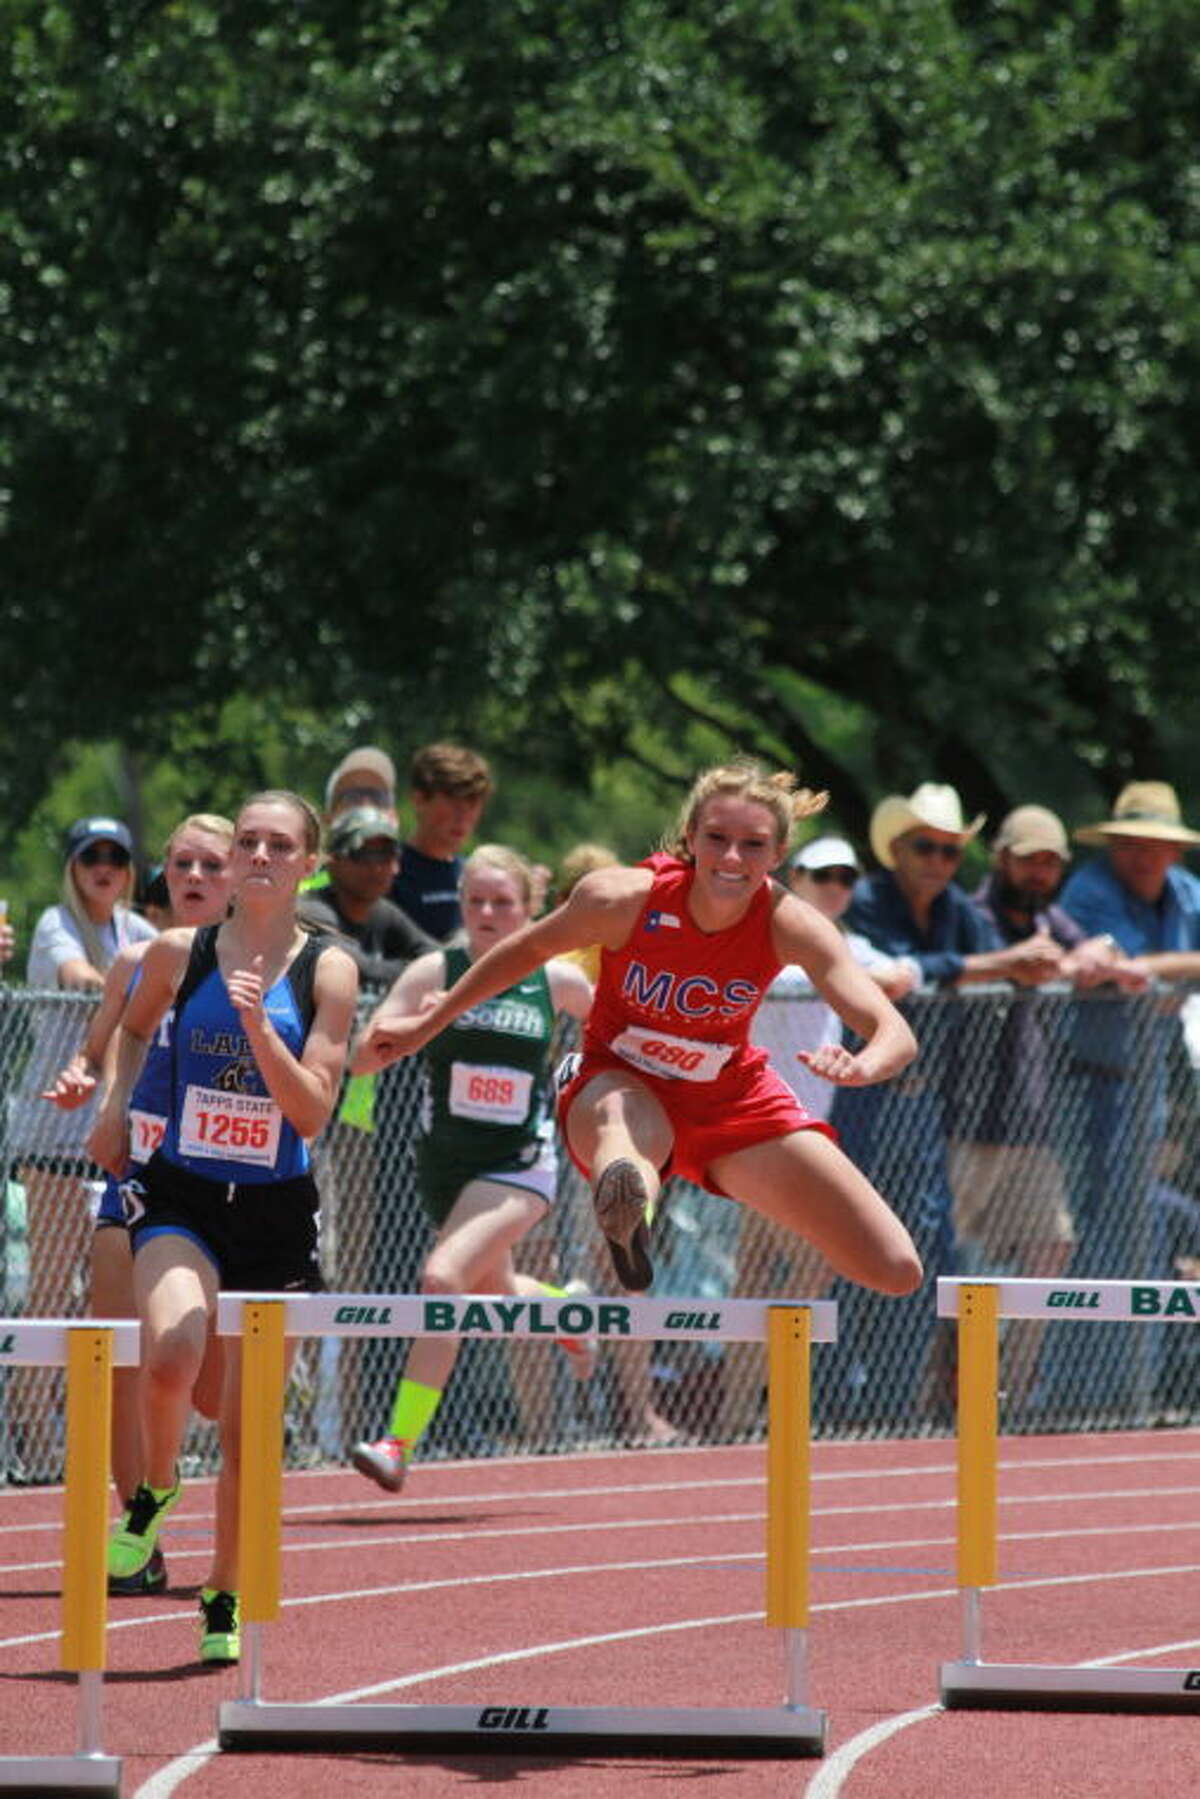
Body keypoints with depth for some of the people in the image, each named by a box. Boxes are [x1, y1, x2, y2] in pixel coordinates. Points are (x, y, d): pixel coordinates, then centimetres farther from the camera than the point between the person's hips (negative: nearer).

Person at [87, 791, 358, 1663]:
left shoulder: (327, 970, -4)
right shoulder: (179, 953, 0)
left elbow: (312, 1112, -10)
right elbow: (134, 1028, 22)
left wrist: (259, 1026, -22)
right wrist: (115, 1104, 8)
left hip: (277, 1212, 0)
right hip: (182, 1198, 0)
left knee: (248, 1426, 6)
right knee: (170, 1357, -28)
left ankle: (224, 1598, 23)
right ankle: (155, 1488, 2)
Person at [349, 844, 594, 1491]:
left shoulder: (554, 981, -5)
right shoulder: (436, 973, -7)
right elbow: (362, 1058, -14)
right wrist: (410, 1027, -31)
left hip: (518, 1167, -3)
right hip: (445, 1163, 3)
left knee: (444, 1275, -24)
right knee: (494, 1292, 21)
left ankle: (400, 1441, -23)